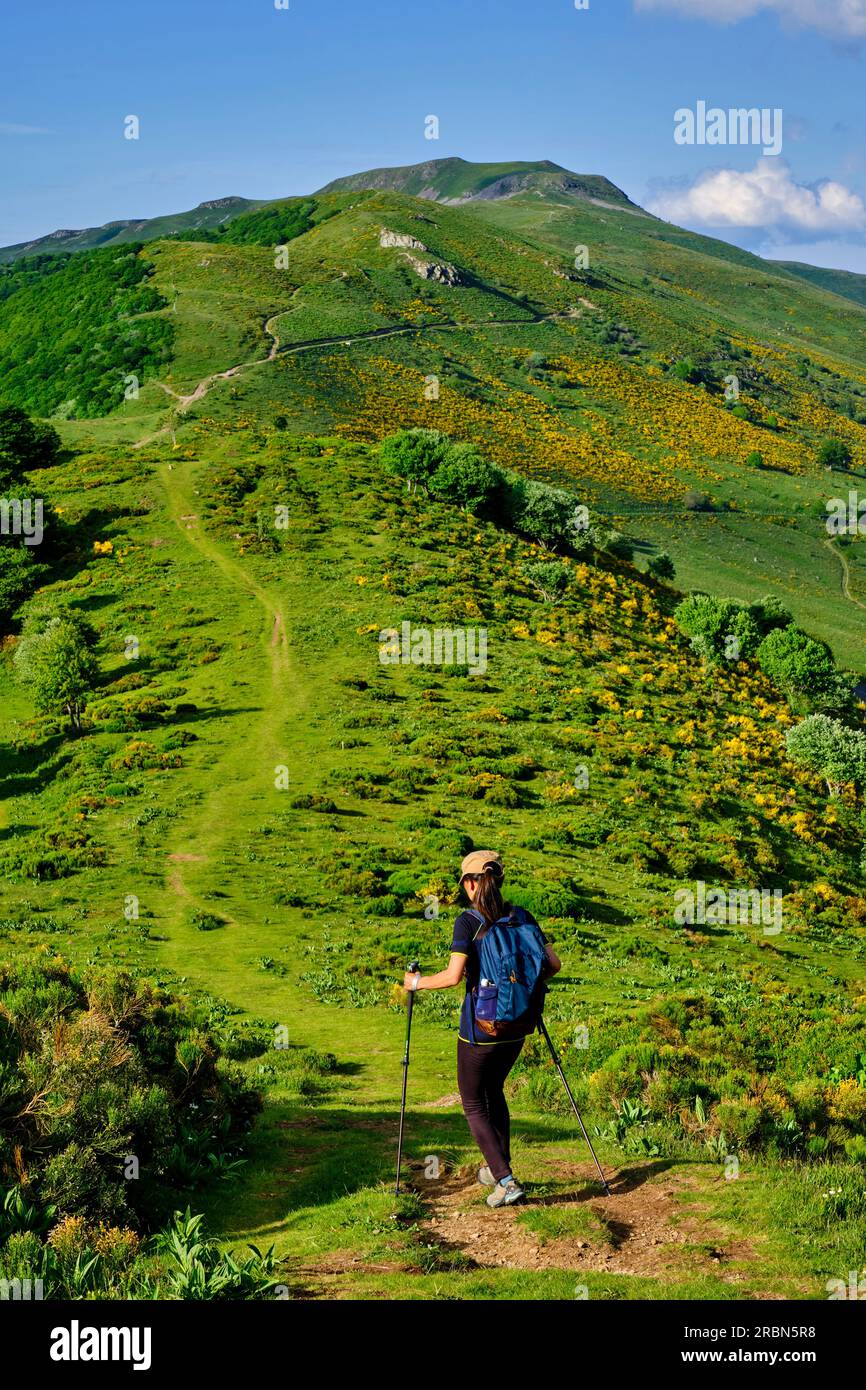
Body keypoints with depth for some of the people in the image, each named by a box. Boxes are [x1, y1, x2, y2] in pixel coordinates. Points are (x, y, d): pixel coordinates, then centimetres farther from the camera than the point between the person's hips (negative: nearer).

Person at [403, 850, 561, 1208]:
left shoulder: (468, 922, -14)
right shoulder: (523, 918, 1)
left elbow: (454, 976, -21)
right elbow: (553, 964, 1)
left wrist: (417, 982, -5)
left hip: (479, 1027, -5)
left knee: (473, 1104, 9)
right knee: (495, 1091, 27)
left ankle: (506, 1181, -3)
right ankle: (498, 1168, 33)